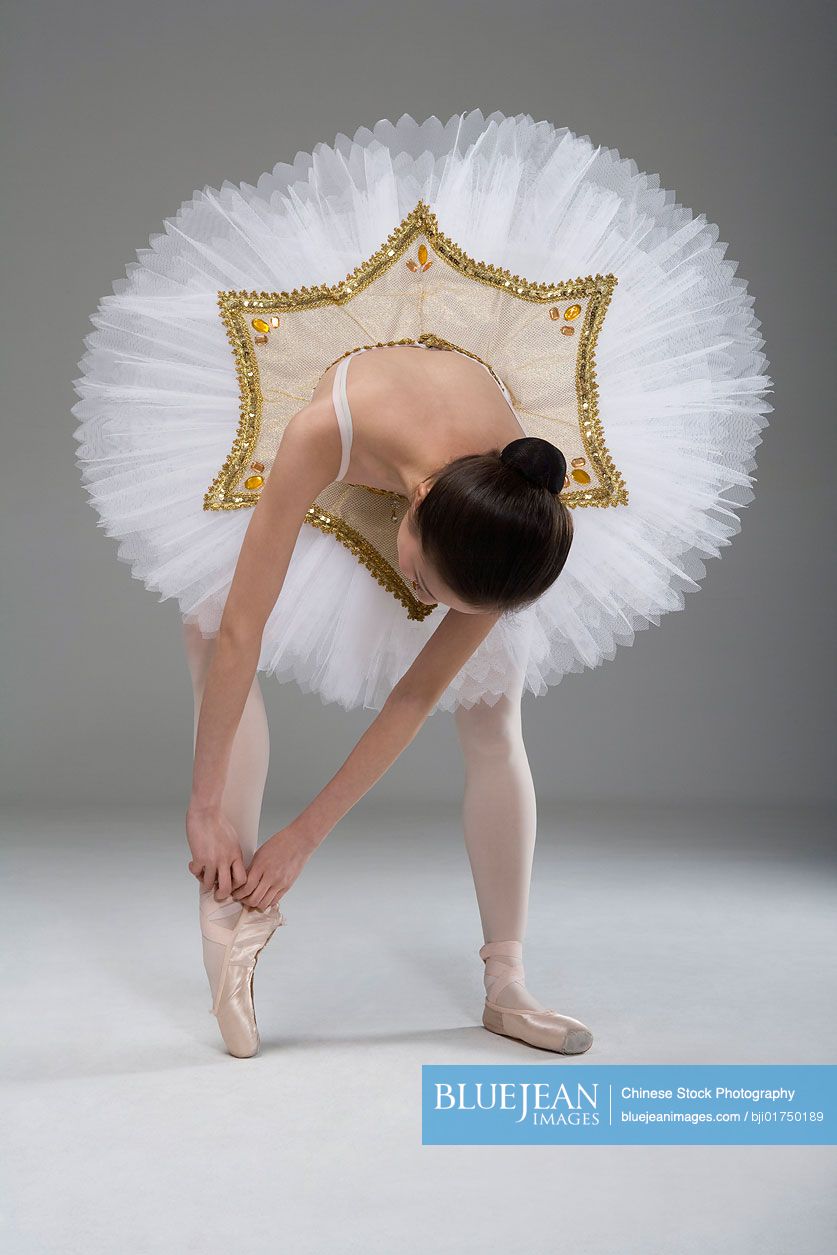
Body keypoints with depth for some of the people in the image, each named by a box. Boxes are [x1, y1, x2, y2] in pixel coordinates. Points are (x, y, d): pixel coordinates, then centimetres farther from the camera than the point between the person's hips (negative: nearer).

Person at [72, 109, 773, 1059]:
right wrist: (207, 805, -37)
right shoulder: (326, 428, -48)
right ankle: (230, 908, -17)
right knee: (211, 630, -19)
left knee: (493, 725, -8)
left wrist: (304, 837, -27)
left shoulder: (538, 528, -38)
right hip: (339, 473, 1)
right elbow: (242, 631, -42)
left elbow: (415, 697, -32)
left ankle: (506, 984, 4)